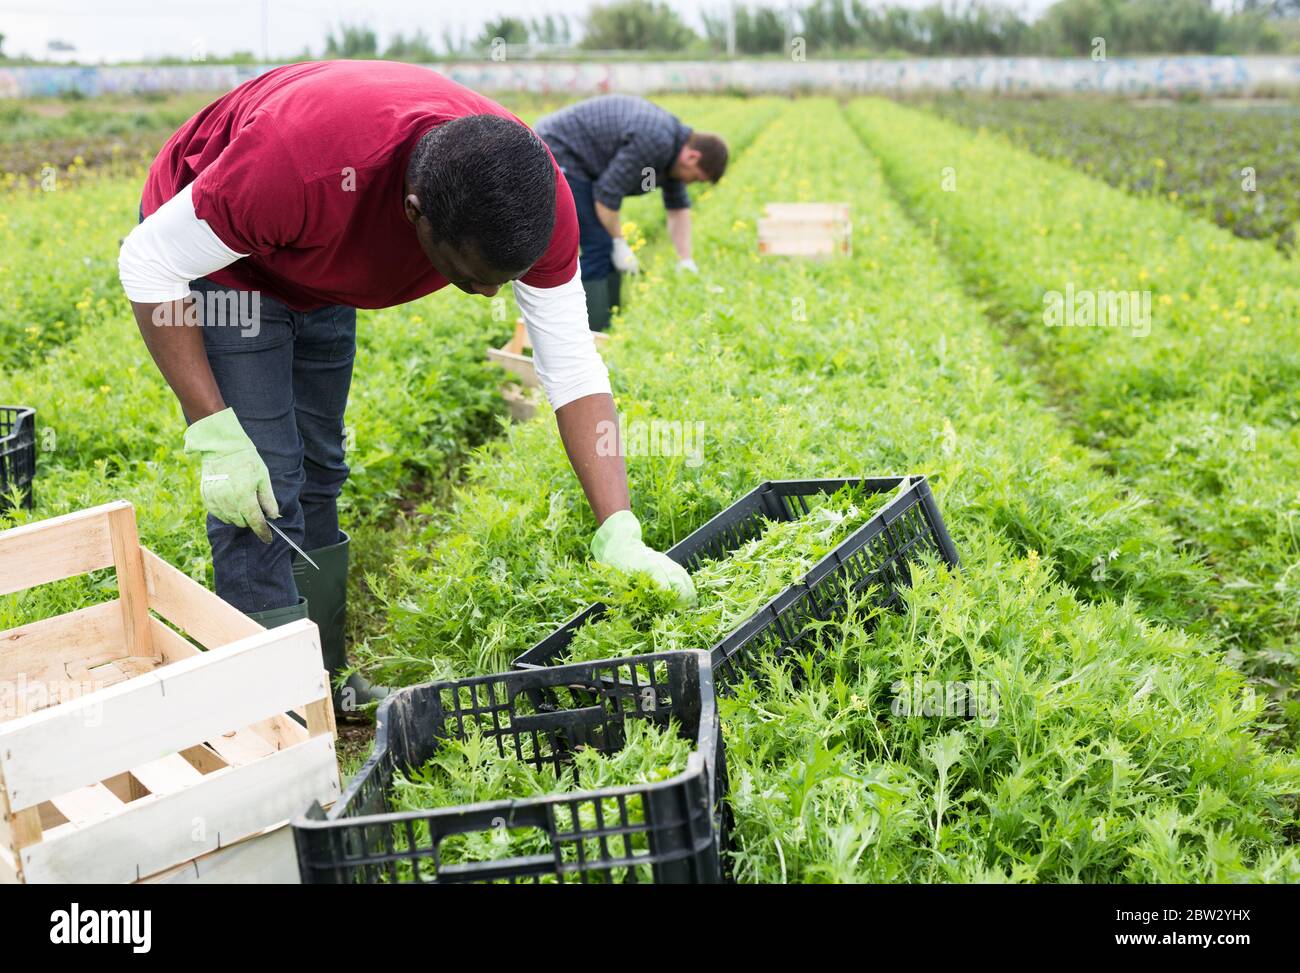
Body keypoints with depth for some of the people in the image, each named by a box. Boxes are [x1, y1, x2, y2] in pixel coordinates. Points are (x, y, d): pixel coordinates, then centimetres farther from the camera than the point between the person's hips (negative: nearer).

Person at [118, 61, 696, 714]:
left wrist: (619, 535, -30)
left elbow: (574, 371, -23)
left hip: (318, 276, 5)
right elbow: (148, 262, -29)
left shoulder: (533, 195, -30)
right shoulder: (301, 160, -44)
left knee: (317, 473, 13)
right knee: (264, 486, -13)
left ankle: (325, 678, 29)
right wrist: (215, 434, -32)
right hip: (211, 254, -5)